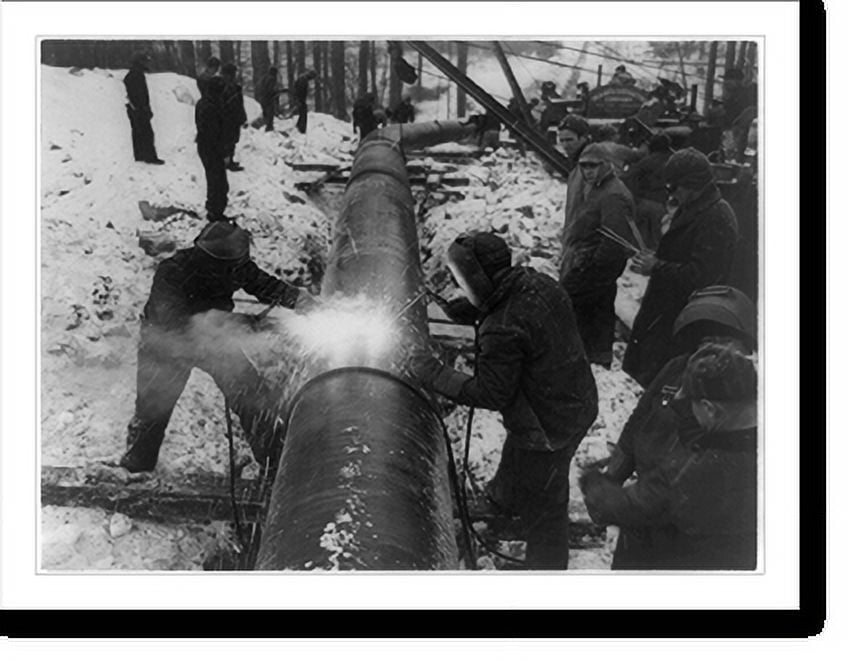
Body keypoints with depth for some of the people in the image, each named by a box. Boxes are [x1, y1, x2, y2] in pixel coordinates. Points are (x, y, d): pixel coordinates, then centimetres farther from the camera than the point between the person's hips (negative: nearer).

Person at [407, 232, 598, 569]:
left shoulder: (502, 333, -34)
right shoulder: (538, 282, -10)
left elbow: (491, 394, -23)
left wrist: (435, 374, -16)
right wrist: (470, 309, 0)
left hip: (547, 431, -8)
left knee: (541, 506, 12)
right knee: (516, 456, 35)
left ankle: (546, 568, 31)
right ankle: (502, 499, 62)